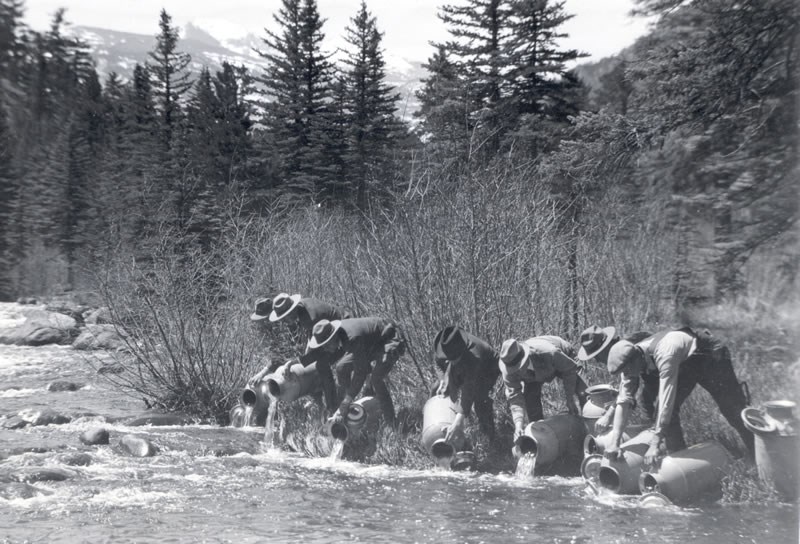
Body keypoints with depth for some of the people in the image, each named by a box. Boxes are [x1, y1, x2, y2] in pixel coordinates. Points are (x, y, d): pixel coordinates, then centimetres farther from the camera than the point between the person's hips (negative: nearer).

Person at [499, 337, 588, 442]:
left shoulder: (548, 353, -46)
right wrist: (518, 424, -44)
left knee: (581, 393, -18)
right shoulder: (509, 371, -36)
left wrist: (569, 398, -27)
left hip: (559, 362, -2)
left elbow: (569, 368, -28)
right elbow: (514, 396, -31)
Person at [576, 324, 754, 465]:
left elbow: (666, 401, -46)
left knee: (734, 410, -1)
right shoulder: (630, 361, -21)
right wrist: (615, 443, -31)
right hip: (685, 365, 6)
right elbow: (624, 402, -22)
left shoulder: (664, 355, -44)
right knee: (669, 410, -10)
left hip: (709, 357, -6)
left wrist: (655, 444, -47)